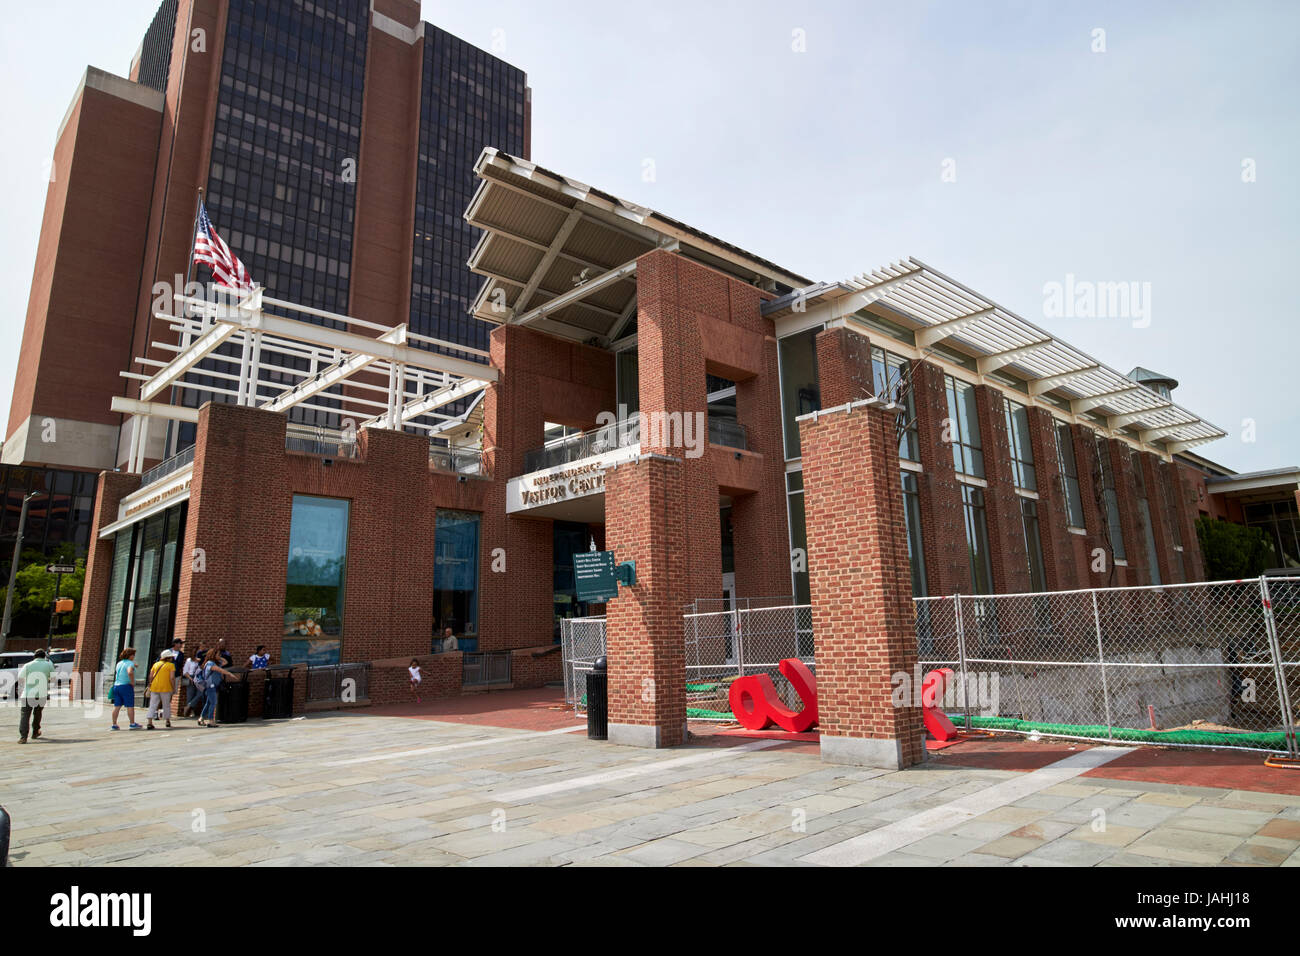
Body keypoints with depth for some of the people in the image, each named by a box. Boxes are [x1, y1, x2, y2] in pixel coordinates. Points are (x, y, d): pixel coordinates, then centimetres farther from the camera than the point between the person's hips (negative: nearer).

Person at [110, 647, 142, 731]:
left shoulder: (119, 663, 15)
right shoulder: (130, 663, -10)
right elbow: (130, 672, -29)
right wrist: (133, 682, -15)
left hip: (116, 685, 8)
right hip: (126, 686, -8)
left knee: (117, 706, 8)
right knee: (130, 706, -3)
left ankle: (114, 725, 9)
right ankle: (132, 724, -1)